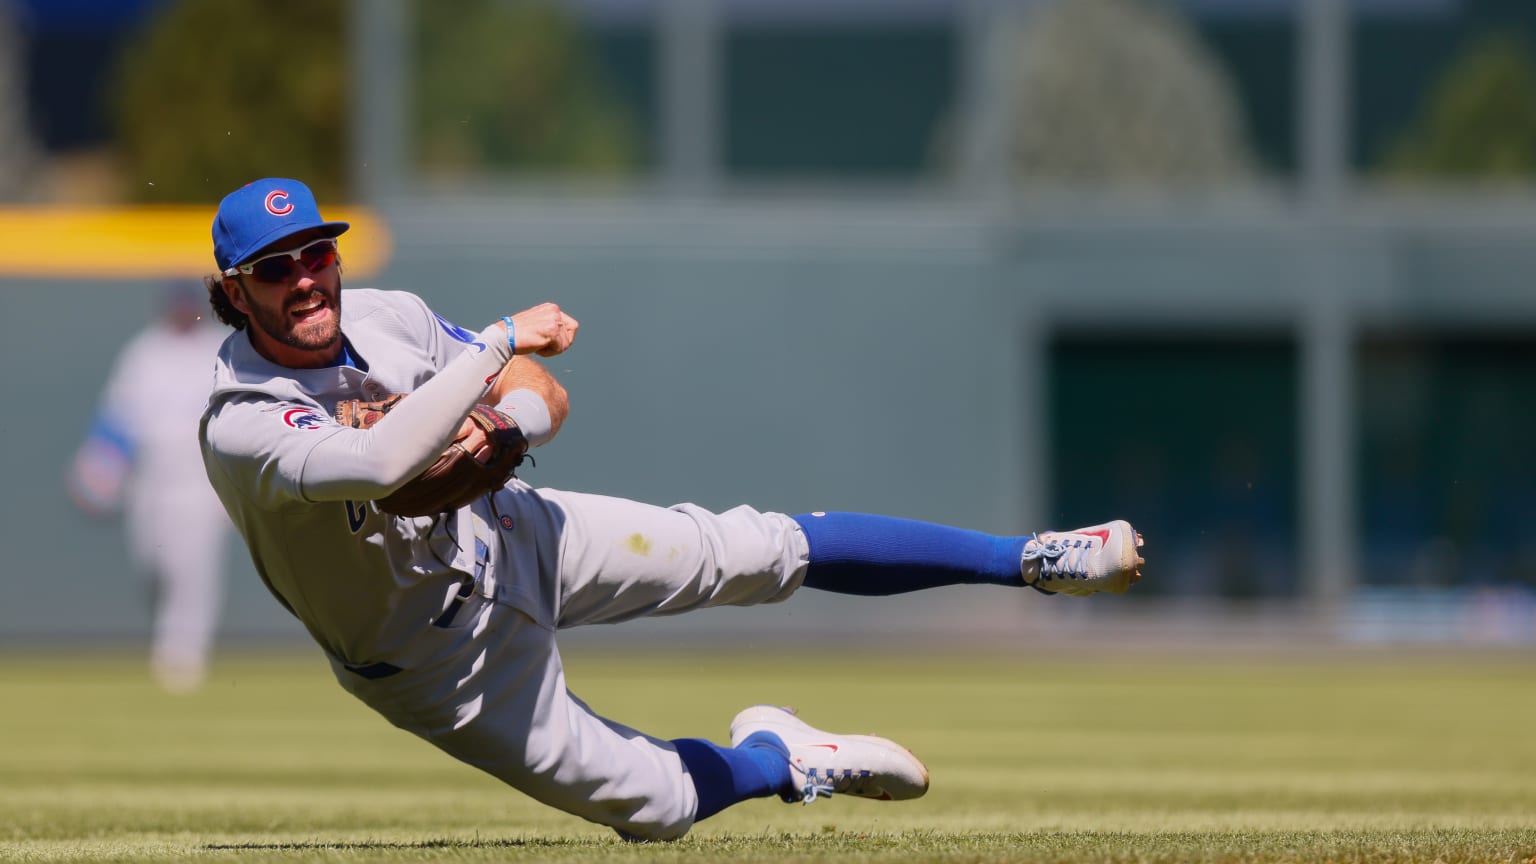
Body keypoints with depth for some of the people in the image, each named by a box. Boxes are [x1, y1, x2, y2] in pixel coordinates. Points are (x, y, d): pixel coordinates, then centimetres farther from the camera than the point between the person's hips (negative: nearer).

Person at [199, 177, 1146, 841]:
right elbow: (374, 461, -48)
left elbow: (546, 401, -2)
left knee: (767, 550, -2)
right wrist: (503, 344, -40)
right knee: (657, 804, -2)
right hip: (438, 653, -5)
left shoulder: (386, 317, -10)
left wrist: (492, 424, -28)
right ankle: (779, 760, 30)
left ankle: (1028, 560, 11)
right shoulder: (242, 428, -30)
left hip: (510, 538, 5)